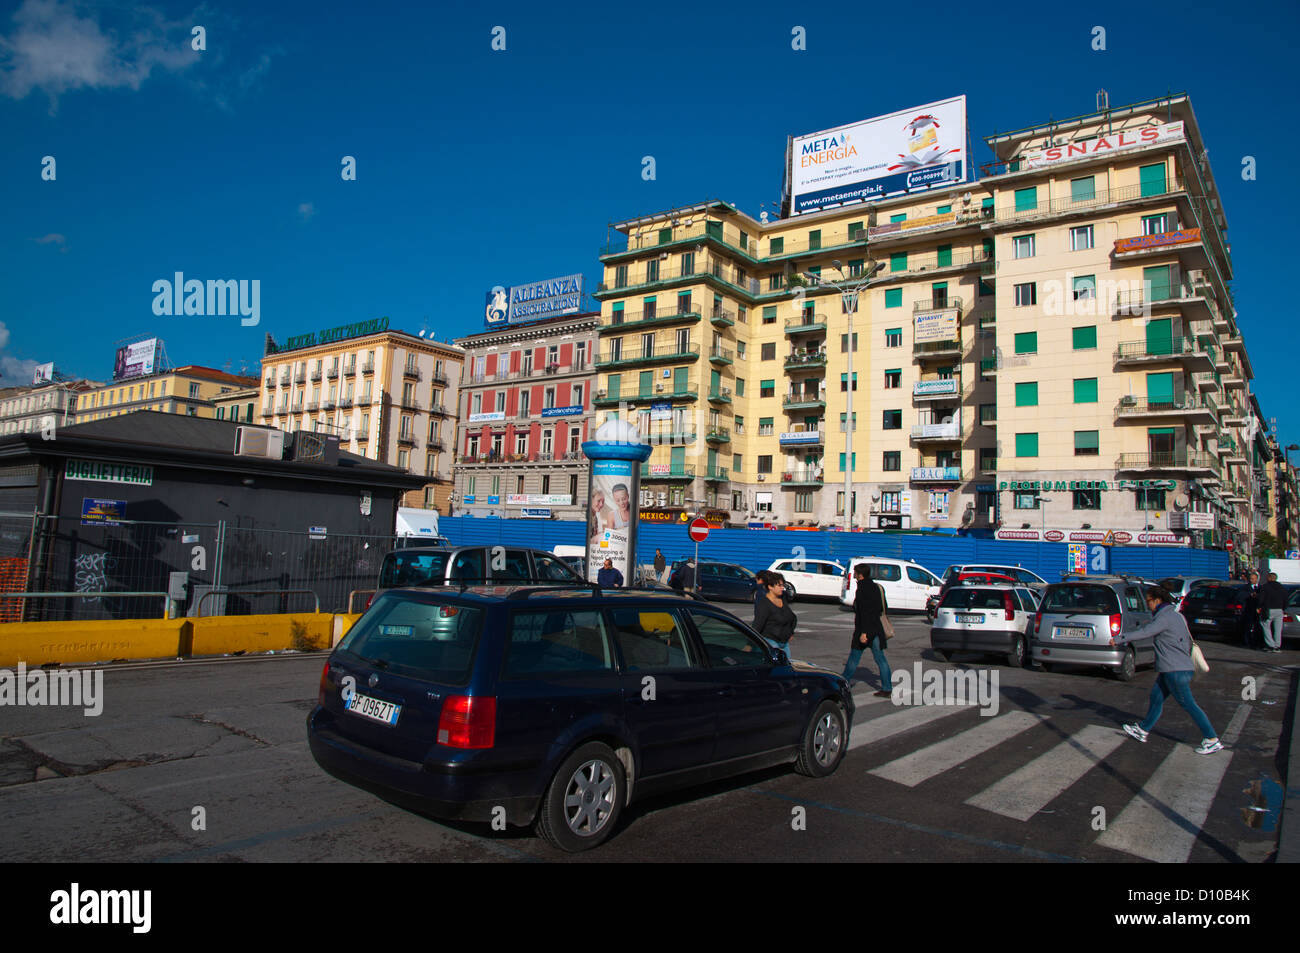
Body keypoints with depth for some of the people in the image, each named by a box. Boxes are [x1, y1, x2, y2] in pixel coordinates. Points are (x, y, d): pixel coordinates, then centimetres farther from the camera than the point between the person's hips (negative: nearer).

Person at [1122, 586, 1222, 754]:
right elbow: (1188, 641, 20)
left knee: (1188, 704, -4)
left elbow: (1144, 633, -23)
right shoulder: (1176, 615, 14)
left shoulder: (1164, 618, -15)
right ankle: (1143, 731, 21)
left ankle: (1213, 740, 2)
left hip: (1176, 670, -10)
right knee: (1156, 697, 14)